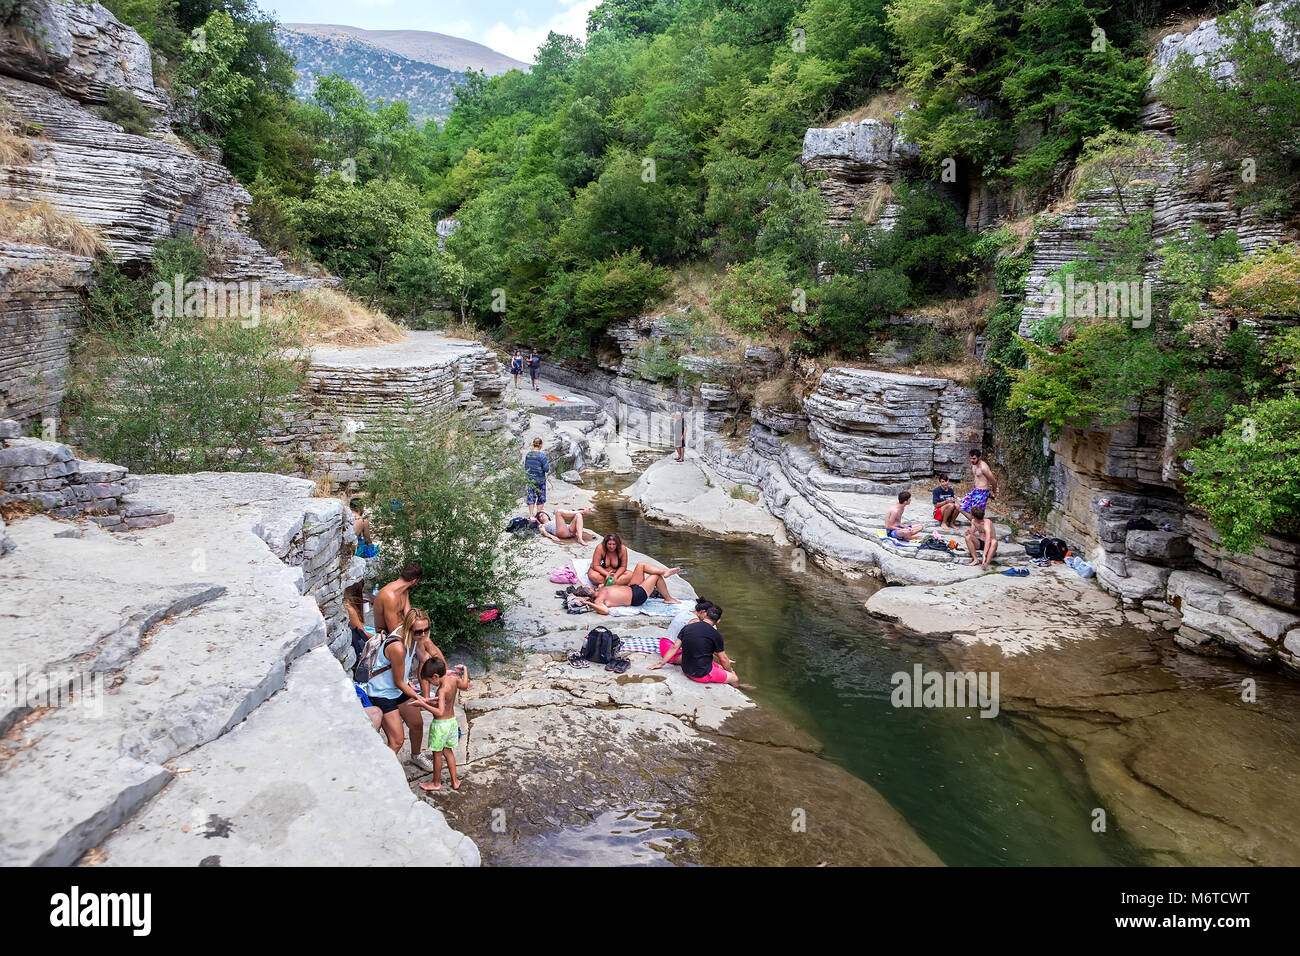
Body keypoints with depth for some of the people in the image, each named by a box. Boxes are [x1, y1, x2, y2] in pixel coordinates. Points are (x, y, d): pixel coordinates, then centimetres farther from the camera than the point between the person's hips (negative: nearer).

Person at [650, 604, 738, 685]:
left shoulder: (687, 628, 0)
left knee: (720, 667, 24)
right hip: (702, 674, -7)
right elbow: (723, 659, -3)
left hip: (686, 670, 7)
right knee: (734, 679, 5)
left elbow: (674, 647, 4)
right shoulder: (715, 635, -14)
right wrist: (730, 670, 16)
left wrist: (661, 663, 13)